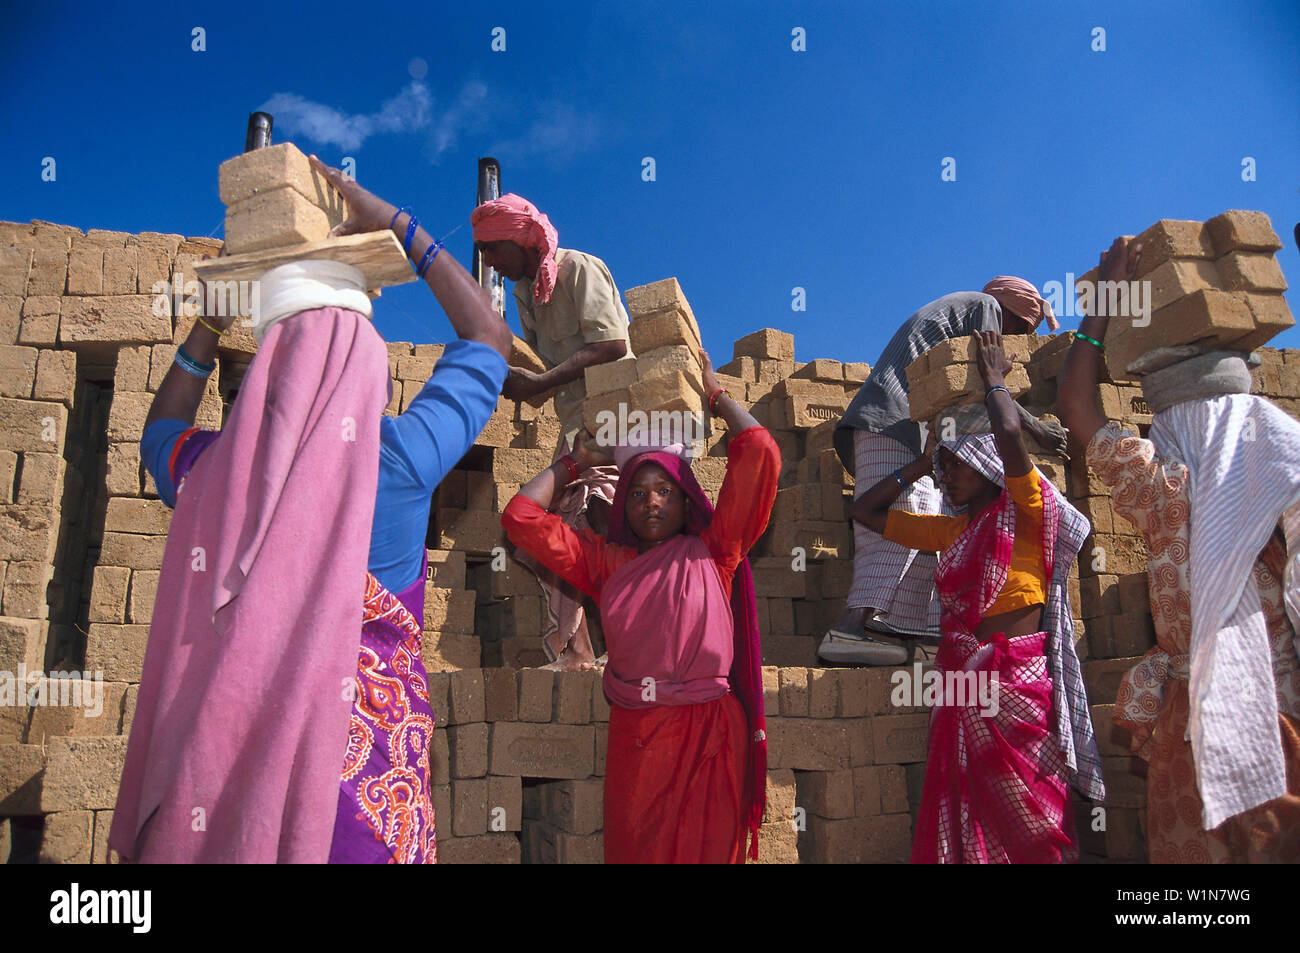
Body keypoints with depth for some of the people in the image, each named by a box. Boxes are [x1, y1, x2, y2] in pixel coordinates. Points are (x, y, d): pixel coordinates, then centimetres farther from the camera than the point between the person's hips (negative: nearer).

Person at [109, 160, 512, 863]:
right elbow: (489, 338, 2)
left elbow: (160, 434, 22)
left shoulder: (212, 470, -6)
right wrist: (397, 225, 7)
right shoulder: (399, 462, -15)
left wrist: (208, 329, 19)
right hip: (363, 775, -3)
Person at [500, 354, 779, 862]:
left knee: (707, 851, 4)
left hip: (708, 736, -2)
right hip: (633, 739, 2)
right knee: (635, 851, 9)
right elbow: (521, 515, 11)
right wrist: (574, 462, 20)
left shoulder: (710, 551, 5)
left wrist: (715, 392, 12)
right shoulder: (607, 562, 11)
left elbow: (759, 452, -1)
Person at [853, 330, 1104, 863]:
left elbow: (1008, 431, -19)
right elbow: (866, 510, 21)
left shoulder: (1024, 514, -3)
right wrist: (923, 464, 18)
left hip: (1017, 684, -6)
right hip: (962, 685, 6)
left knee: (1030, 821, 1)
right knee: (963, 821, 8)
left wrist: (992, 376, -2)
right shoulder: (951, 531, 15)